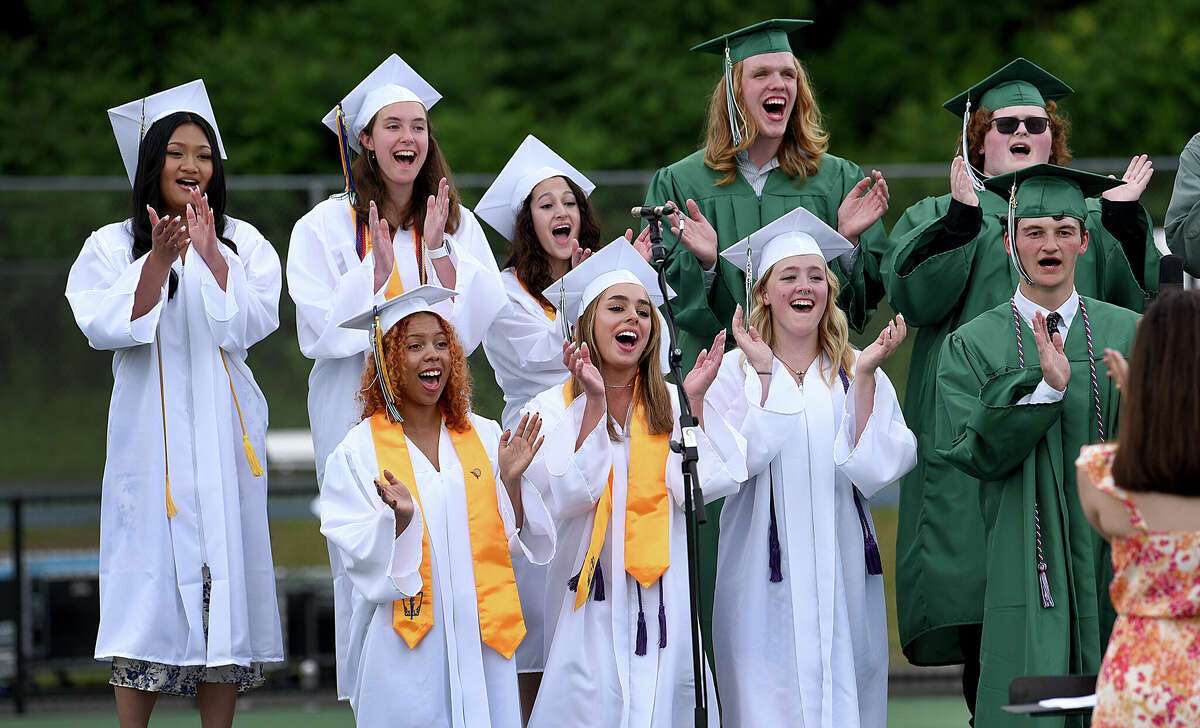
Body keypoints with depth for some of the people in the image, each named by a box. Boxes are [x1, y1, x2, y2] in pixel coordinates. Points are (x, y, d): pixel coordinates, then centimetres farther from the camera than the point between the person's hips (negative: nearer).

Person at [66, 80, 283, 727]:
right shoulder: (112, 246, 6)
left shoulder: (244, 243, 9)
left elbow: (249, 324, -3)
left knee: (222, 577, -1)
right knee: (149, 579, -5)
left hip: (222, 430, 2)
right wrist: (159, 260, -16)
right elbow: (108, 327, -7)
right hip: (149, 430, -1)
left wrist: (210, 254, -12)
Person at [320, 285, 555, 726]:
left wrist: (511, 481, -9)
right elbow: (360, 559, -7)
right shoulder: (359, 452, -1)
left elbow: (514, 540, 7)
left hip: (483, 638, 3)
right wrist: (400, 518, -25)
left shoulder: (484, 437, 8)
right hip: (406, 647, -3)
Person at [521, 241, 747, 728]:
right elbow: (567, 497, -13)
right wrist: (595, 404, -16)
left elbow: (697, 489, -5)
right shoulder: (552, 409, 3)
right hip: (592, 603, -2)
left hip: (663, 597, 2)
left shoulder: (670, 406, 10)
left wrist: (694, 402, -8)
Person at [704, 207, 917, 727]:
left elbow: (872, 472, -6)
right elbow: (739, 463, -13)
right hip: (765, 579, -2)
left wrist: (863, 378, -12)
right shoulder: (735, 371, 1)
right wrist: (764, 376, -14)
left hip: (840, 574, 2)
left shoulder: (854, 373, 7)